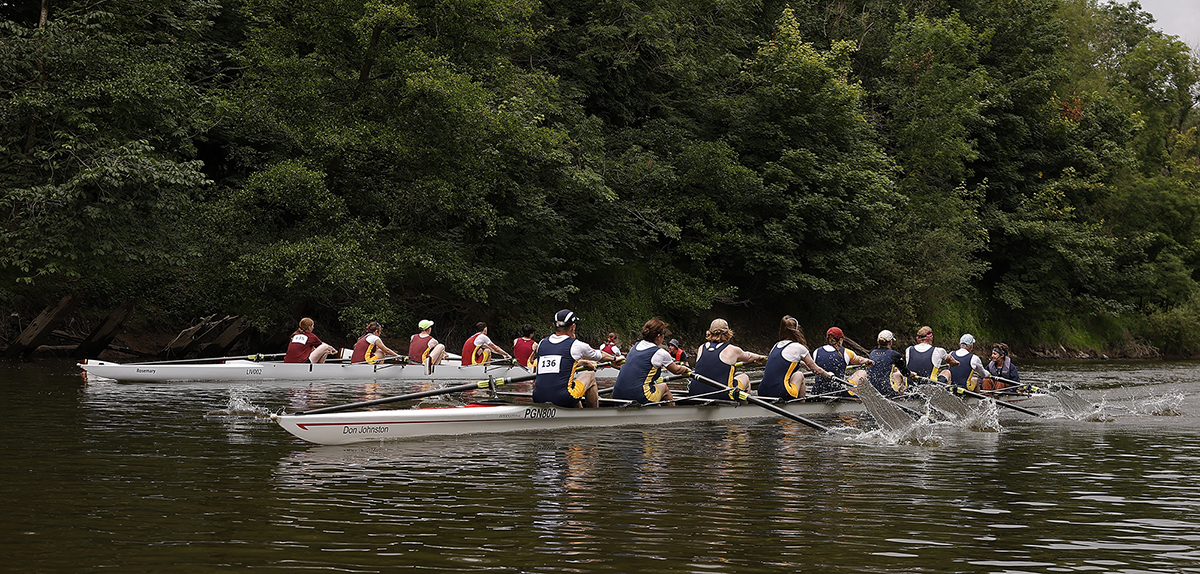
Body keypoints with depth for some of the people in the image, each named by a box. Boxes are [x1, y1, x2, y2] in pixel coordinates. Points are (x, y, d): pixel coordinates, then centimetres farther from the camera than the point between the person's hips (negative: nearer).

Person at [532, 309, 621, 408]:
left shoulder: (542, 344, 12)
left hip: (538, 399, 5)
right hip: (563, 399, -5)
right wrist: (615, 358, 43)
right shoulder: (576, 345, 1)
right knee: (590, 375, 23)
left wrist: (582, 362, 46)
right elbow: (600, 355, 21)